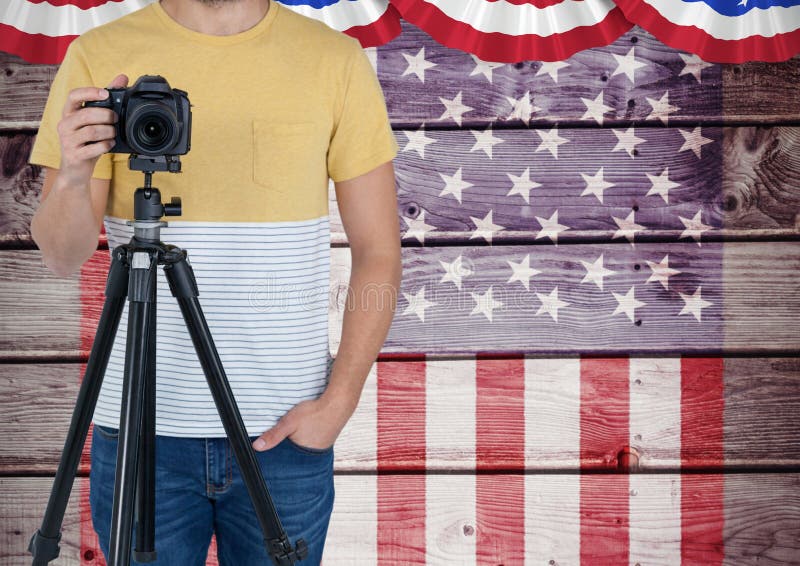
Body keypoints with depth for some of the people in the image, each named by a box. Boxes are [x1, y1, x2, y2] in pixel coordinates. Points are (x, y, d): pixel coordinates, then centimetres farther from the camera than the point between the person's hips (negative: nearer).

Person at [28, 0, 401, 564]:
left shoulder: (337, 60, 1)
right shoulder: (101, 56, 0)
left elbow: (378, 251, 3)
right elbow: (63, 257, -2)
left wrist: (338, 402, -5)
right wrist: (72, 178, -23)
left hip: (289, 431, 0)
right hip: (141, 430, 0)